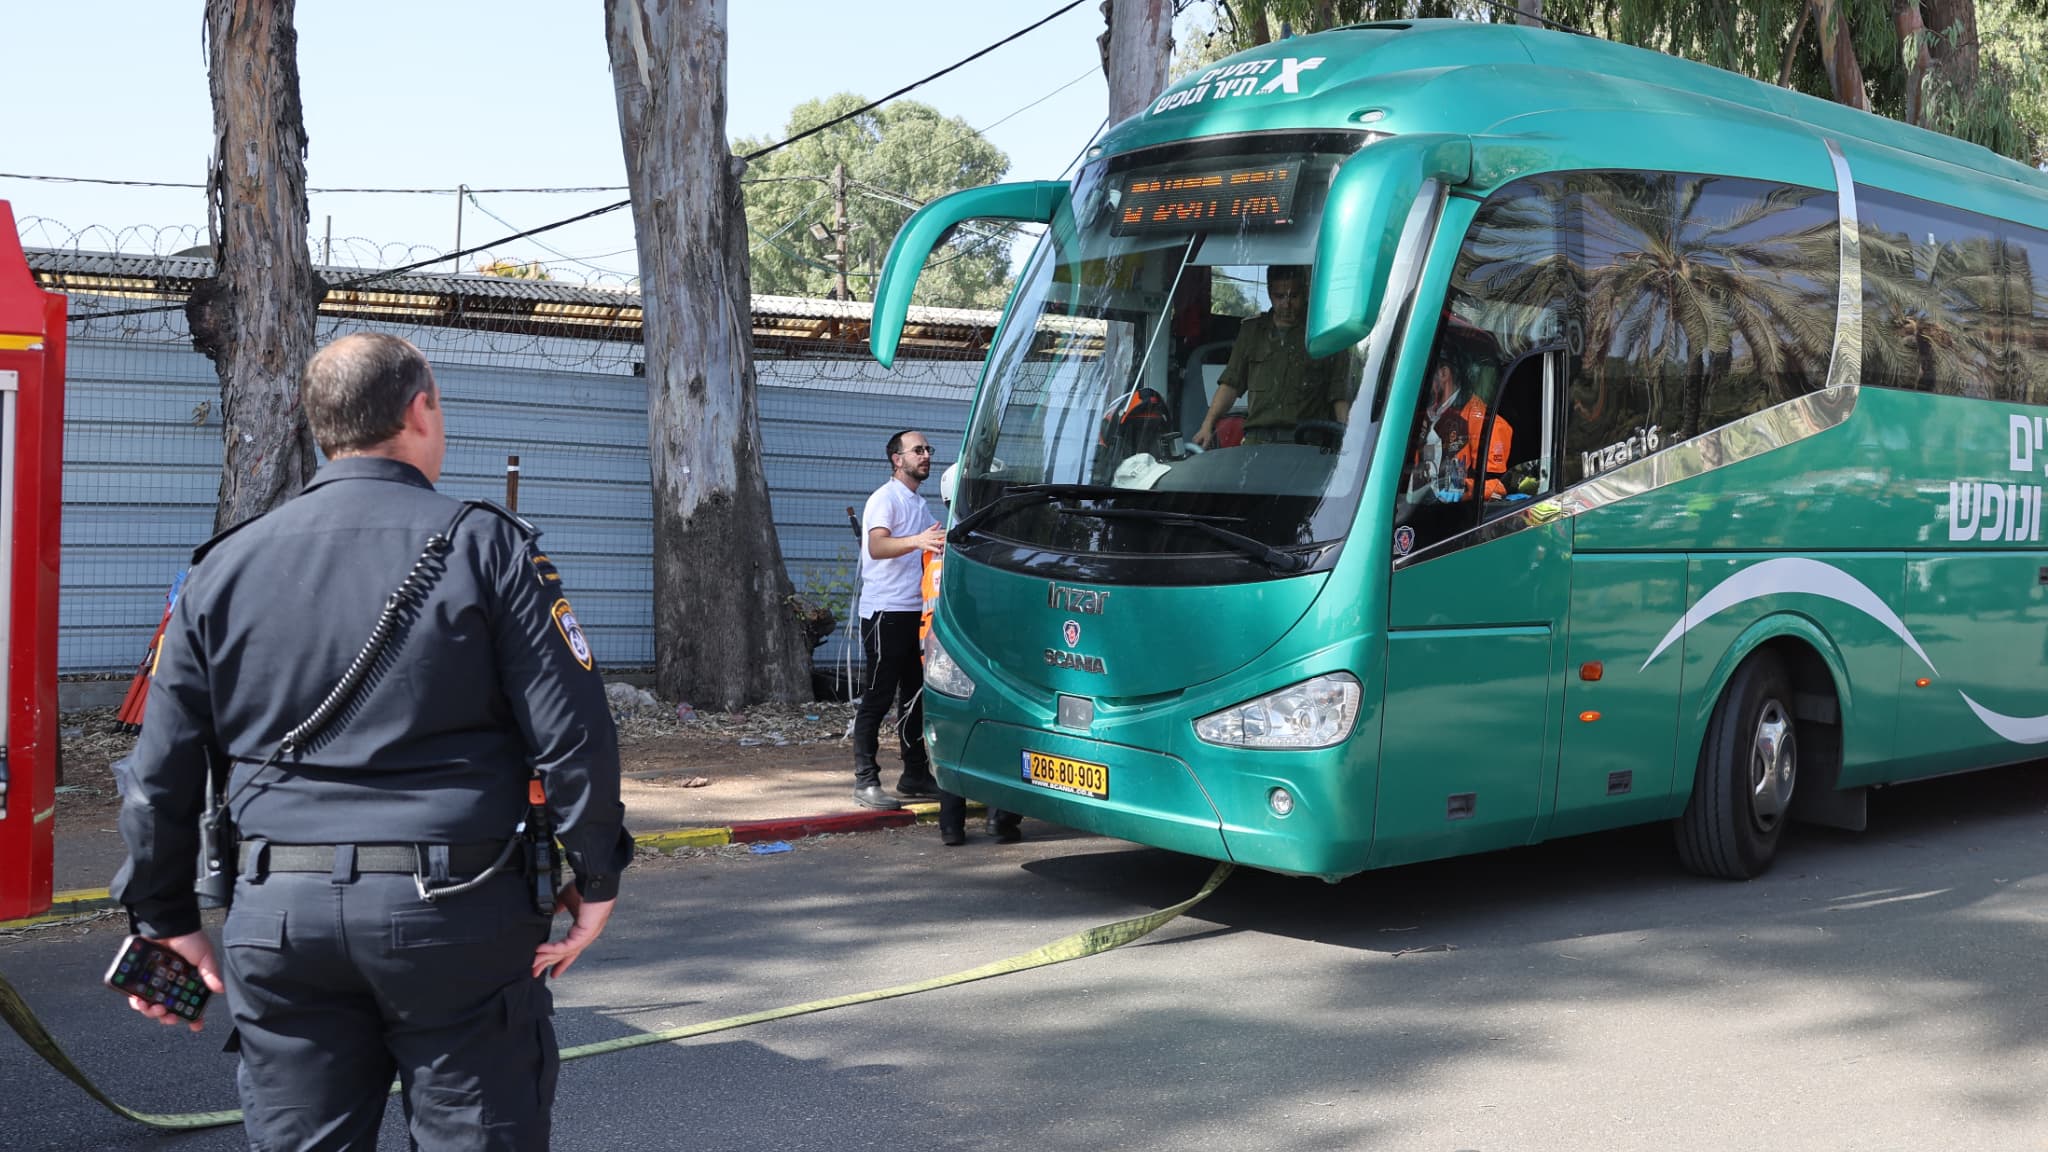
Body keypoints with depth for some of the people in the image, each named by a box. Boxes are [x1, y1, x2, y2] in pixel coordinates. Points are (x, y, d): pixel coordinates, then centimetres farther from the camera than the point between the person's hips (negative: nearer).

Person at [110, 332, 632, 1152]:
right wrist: (595, 877, 2)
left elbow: (159, 773, 8)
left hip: (278, 918, 4)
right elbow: (572, 733, -9)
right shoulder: (484, 546, -5)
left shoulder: (223, 569, 7)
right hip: (454, 912, -3)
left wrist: (164, 919, 18)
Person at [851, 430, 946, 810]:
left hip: (915, 611, 9)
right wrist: (917, 541, -42)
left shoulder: (919, 504, 19)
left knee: (915, 696, 12)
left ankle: (915, 775, 21)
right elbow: (877, 547, -27)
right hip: (886, 611, -9)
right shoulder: (886, 498, -8)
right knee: (878, 698, -7)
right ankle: (865, 782, -5)